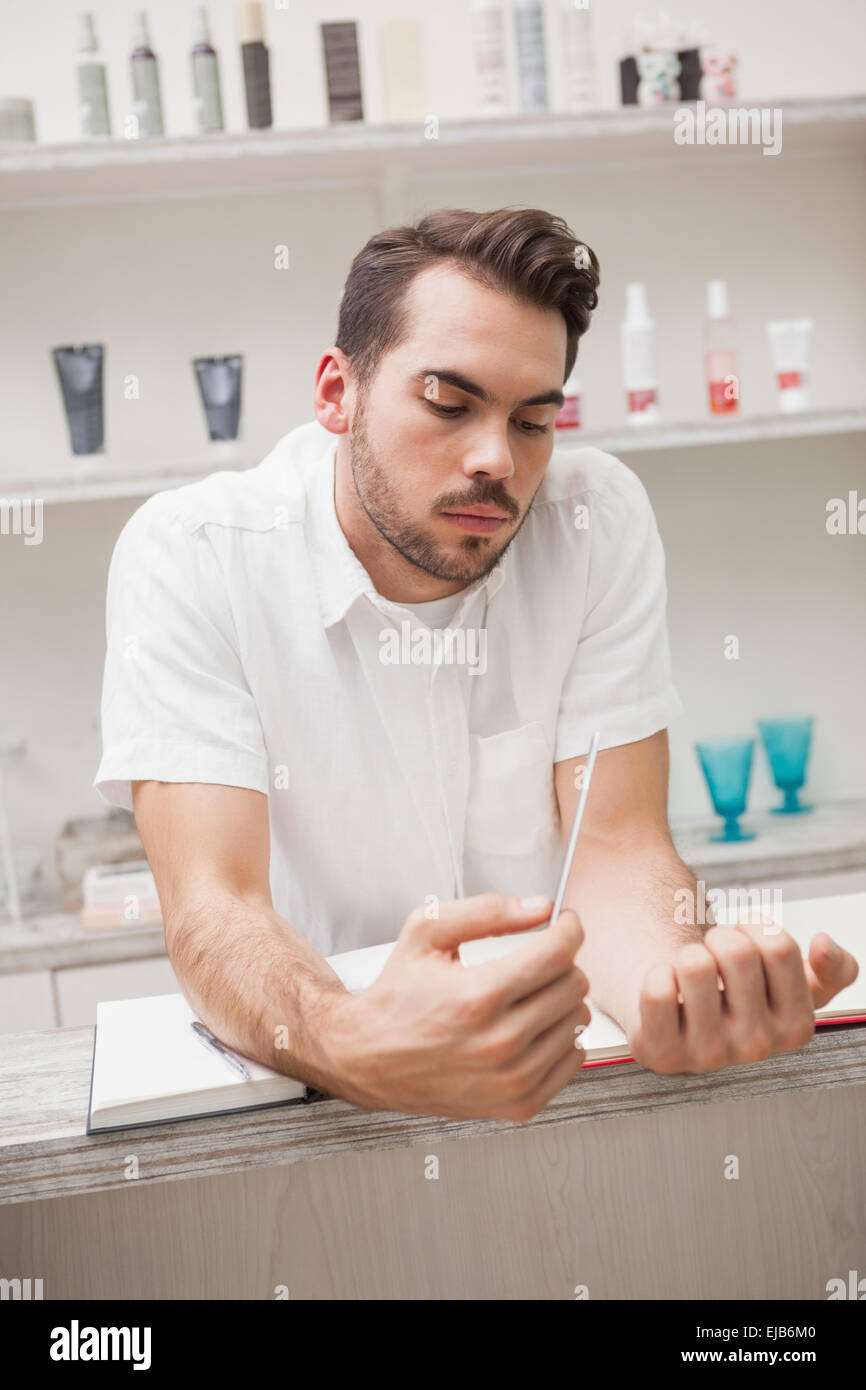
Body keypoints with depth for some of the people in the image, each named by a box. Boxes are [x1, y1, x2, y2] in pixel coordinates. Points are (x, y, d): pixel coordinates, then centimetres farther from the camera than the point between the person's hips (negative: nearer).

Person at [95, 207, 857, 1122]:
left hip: (558, 1071, 2)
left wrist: (675, 987, -31)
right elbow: (212, 905, -20)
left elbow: (617, 848, -10)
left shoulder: (600, 520, -7)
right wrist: (352, 1048, -41)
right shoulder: (188, 554, -13)